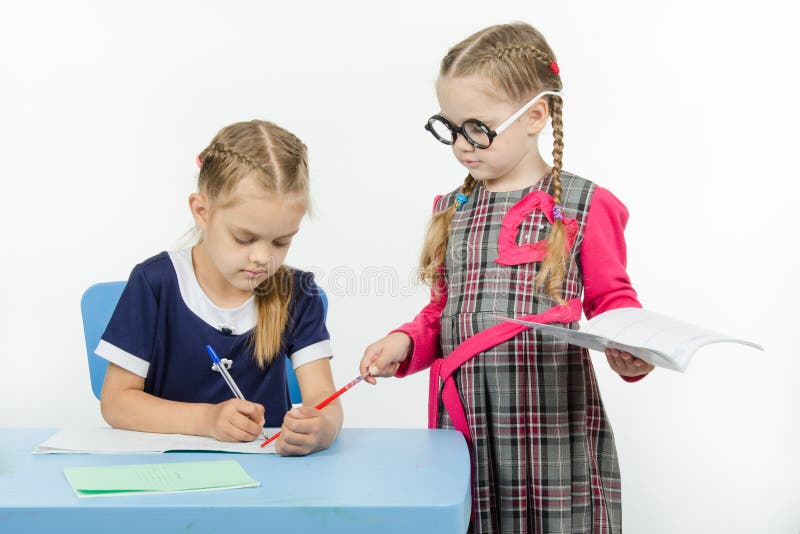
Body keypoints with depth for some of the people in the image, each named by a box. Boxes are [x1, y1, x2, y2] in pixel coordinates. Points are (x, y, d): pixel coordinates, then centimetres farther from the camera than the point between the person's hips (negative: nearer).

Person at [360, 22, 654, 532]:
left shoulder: (582, 205, -1)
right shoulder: (453, 210, 13)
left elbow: (612, 299, 3)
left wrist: (629, 352, -17)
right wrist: (405, 343, 0)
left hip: (552, 425, -4)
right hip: (465, 423, 4)